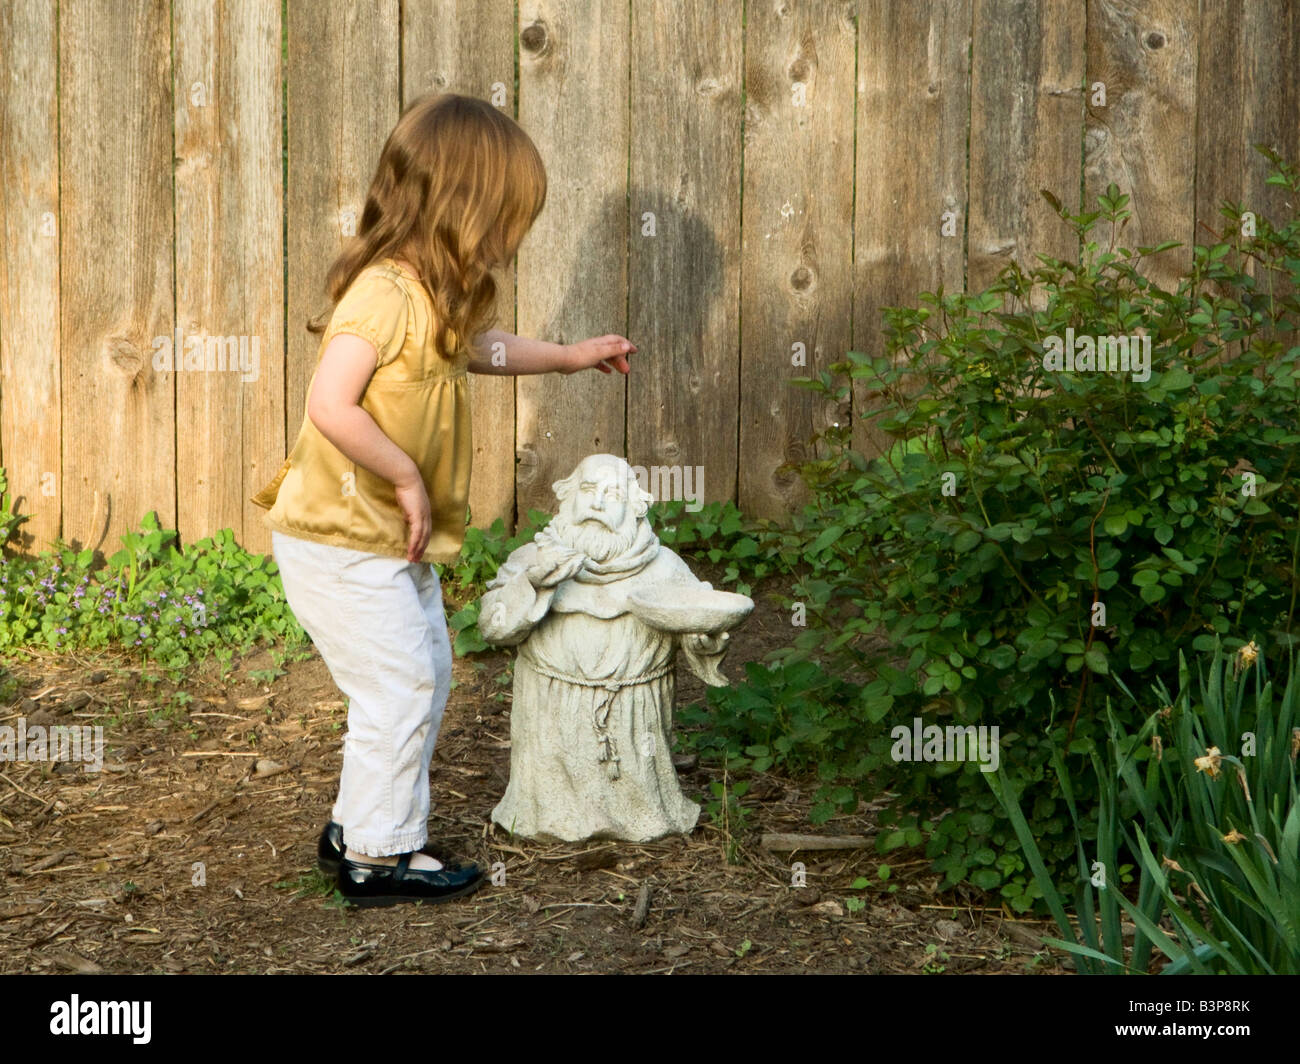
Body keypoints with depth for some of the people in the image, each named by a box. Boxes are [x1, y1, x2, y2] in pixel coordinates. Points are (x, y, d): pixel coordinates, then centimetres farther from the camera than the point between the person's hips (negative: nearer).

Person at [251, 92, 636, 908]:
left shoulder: (438, 293, 6)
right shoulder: (385, 291, -25)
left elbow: (478, 349, 28)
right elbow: (331, 406, -33)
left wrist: (570, 357, 28)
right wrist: (409, 479, -24)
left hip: (393, 535, 10)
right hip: (340, 540, -10)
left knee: (427, 675, 16)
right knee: (399, 685, -3)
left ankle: (360, 827, 30)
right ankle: (378, 857, 12)